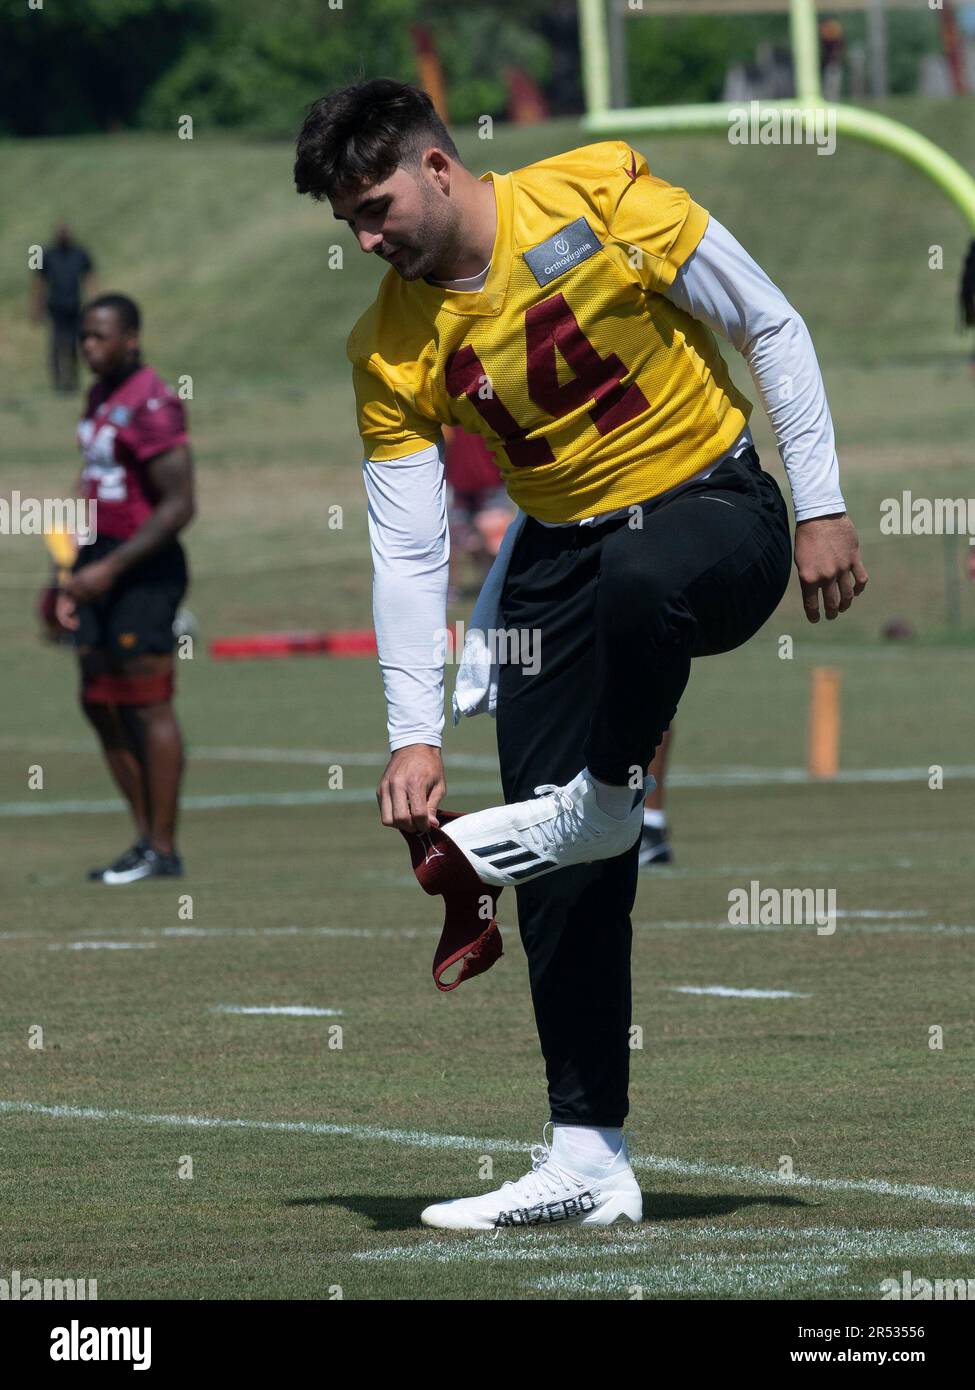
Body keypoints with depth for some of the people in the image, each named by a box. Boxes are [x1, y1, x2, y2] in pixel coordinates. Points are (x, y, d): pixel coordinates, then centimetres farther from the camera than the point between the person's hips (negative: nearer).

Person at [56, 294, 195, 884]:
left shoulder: (152, 405, -16)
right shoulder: (100, 398, 14)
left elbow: (180, 504, -20)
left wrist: (110, 569, -22)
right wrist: (78, 577, 19)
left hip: (144, 570, -10)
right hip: (103, 563, 10)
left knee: (147, 705, -5)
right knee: (100, 704, 11)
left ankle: (162, 850, 1)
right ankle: (146, 838, 18)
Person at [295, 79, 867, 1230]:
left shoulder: (603, 197, -15)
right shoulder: (391, 352, -5)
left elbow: (771, 328, -6)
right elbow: (405, 552, -3)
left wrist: (820, 507, -9)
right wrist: (413, 735, -11)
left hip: (713, 504, -4)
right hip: (562, 553, 4)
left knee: (633, 583, -42)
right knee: (562, 878, -5)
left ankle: (606, 796, -14)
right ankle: (587, 1159, 2)